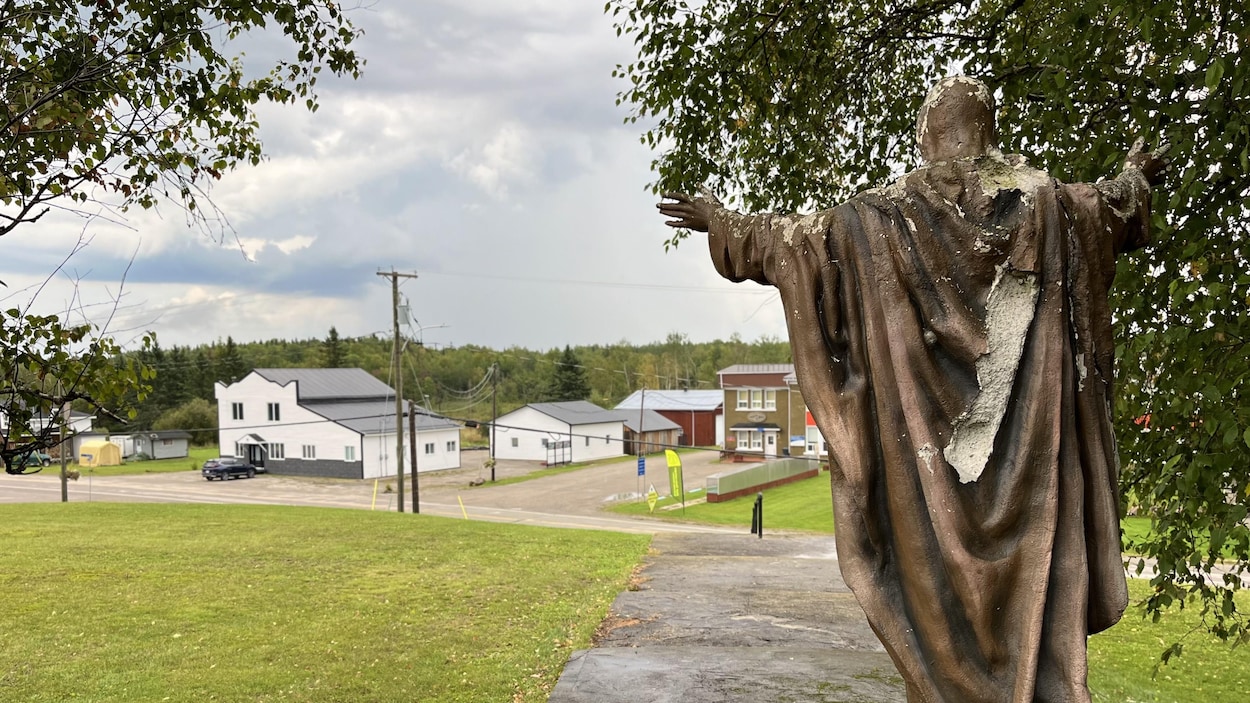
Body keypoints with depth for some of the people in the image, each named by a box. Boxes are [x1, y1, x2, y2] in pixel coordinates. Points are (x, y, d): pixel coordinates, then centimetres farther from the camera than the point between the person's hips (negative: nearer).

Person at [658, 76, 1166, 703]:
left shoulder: (886, 212, -2)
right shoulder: (1041, 197, 5)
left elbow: (803, 234, 4)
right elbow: (1110, 206, 22)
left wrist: (724, 225, 15)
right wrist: (1135, 179, 44)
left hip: (929, 424, -1)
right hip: (1029, 423, 1)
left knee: (940, 552, 7)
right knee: (1034, 555, 5)